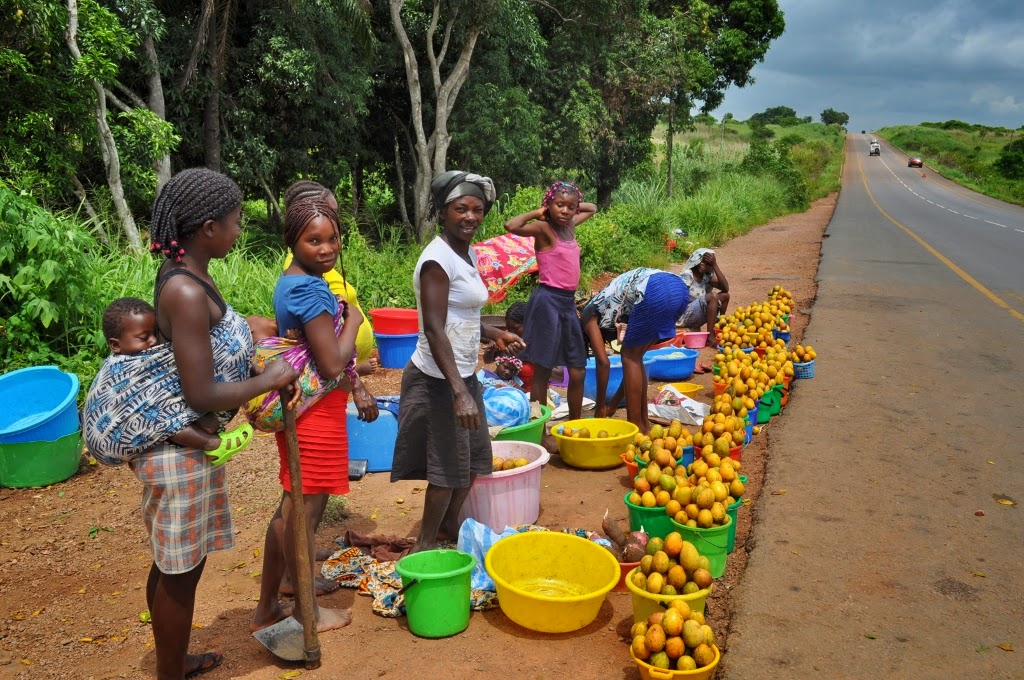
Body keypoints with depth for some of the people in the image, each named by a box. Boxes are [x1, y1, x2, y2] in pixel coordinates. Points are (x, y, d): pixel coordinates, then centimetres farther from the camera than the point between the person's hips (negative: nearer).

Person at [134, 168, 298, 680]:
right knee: (179, 571, 7)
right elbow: (202, 396, -26)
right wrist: (268, 380, -14)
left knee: (175, 565, 23)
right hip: (180, 450, -10)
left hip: (187, 443, 10)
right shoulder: (185, 292, -25)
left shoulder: (186, 276, 4)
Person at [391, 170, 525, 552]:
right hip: (440, 380, -9)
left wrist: (495, 335, 8)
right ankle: (425, 543, 21)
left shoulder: (468, 254, 9)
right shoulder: (438, 258, -20)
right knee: (449, 465, 2)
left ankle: (449, 524, 40)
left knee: (475, 455, 19)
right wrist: (459, 392, -31)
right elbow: (434, 329, -26)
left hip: (464, 374, 9)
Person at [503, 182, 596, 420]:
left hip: (568, 302, 8)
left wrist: (575, 205, 15)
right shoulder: (543, 228, -9)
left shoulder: (570, 225, 12)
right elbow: (511, 226, -28)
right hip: (548, 301, -8)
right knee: (542, 371, 0)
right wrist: (536, 212, -13)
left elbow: (592, 209, 32)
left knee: (578, 372, 12)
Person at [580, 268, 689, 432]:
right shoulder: (614, 315, 34)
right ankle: (643, 421, 23)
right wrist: (614, 403, 37)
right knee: (635, 357, 19)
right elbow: (633, 359, 33)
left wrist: (600, 407, 15)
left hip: (655, 292, -8)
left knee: (630, 357, 9)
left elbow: (603, 363, 8)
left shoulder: (589, 316, 16)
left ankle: (635, 426, 7)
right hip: (678, 287, 8)